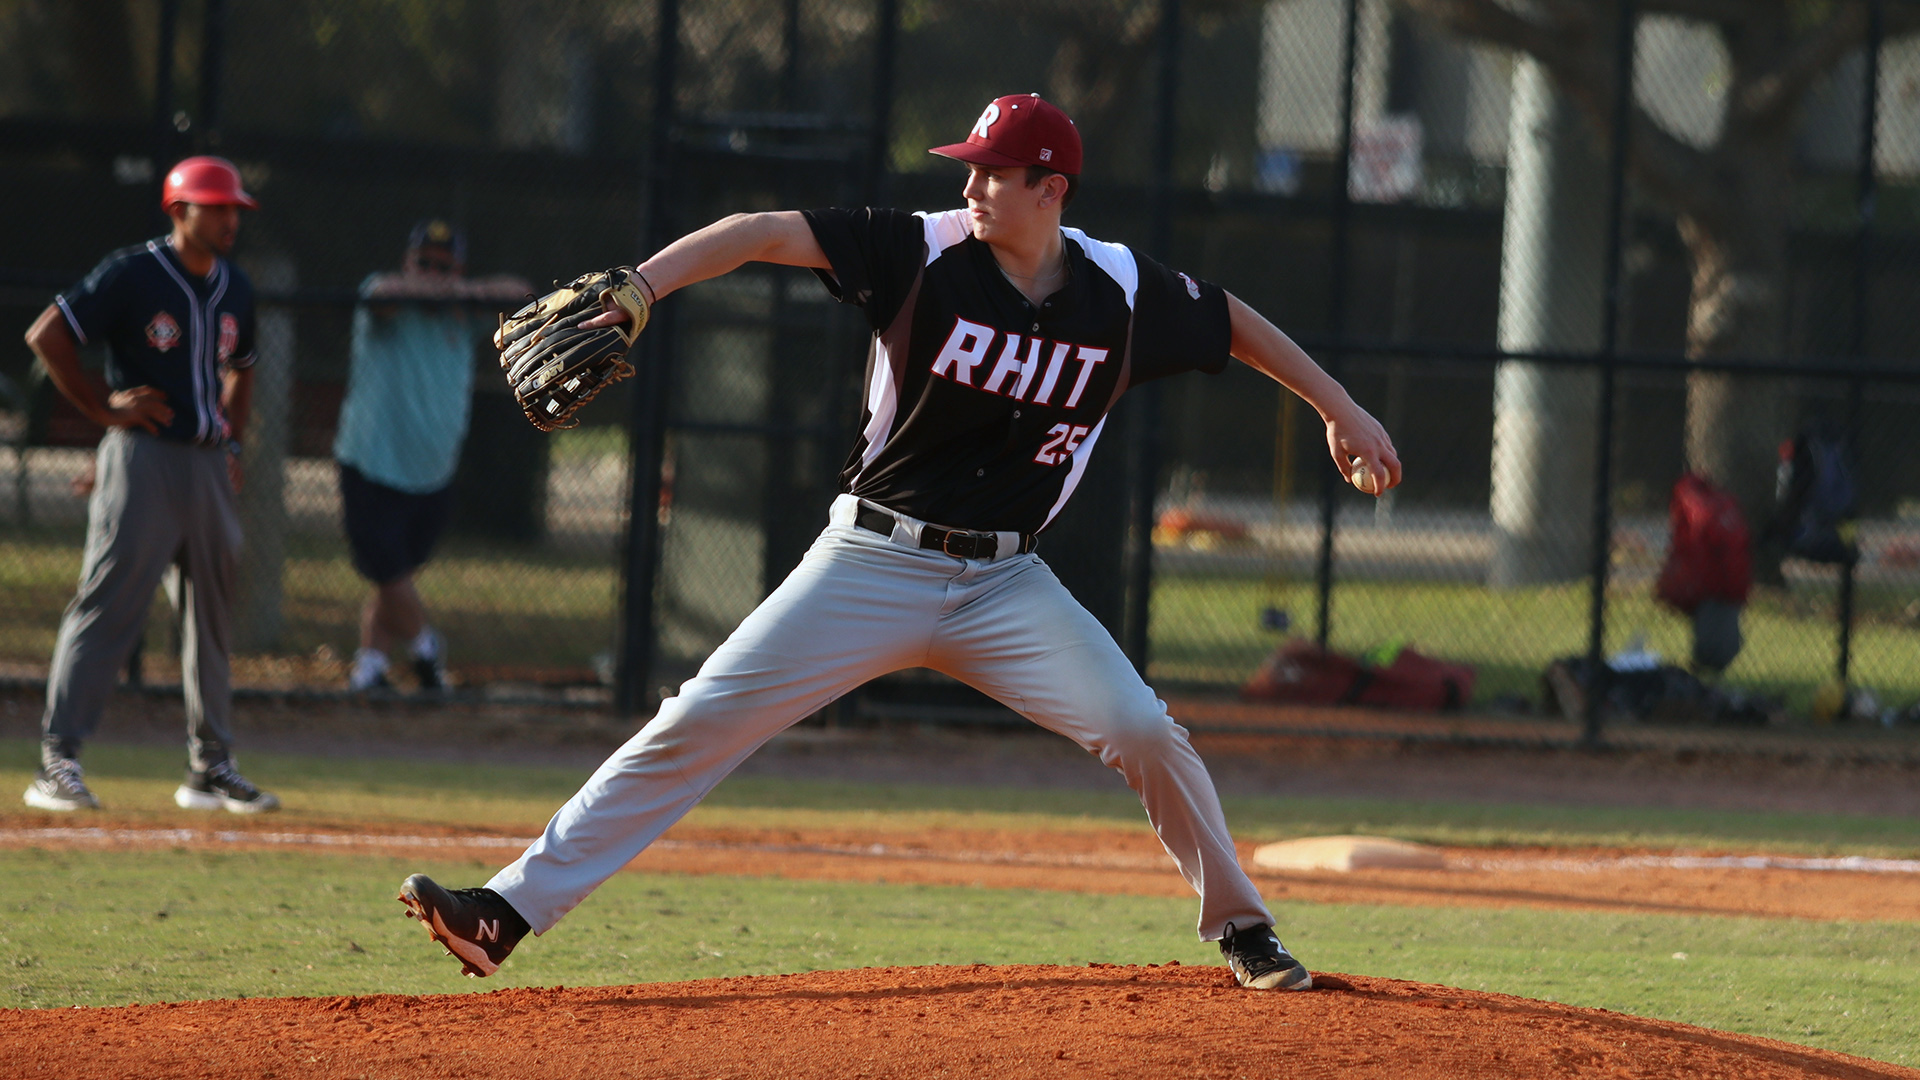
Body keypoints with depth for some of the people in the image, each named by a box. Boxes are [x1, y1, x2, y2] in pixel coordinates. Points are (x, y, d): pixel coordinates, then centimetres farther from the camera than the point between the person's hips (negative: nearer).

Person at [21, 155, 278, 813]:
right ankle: (57, 761, -11)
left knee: (213, 616, 10)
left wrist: (232, 441, 17)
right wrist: (101, 409, -11)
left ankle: (210, 768, 19)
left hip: (209, 464, 7)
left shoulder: (235, 289, 12)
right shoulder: (132, 276, -9)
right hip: (143, 457, -7)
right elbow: (46, 336, -10)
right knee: (108, 604, -11)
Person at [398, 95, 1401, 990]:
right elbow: (764, 233, -17)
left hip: (1006, 581, 1)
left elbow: (1232, 320, 15)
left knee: (1143, 731, -14)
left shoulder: (1121, 292, -4)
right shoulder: (925, 253, -10)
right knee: (697, 723, -9)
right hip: (870, 568, -1)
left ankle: (1241, 929, 8)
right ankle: (511, 907, -8)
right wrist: (639, 287, -31)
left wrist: (1340, 409, 17)